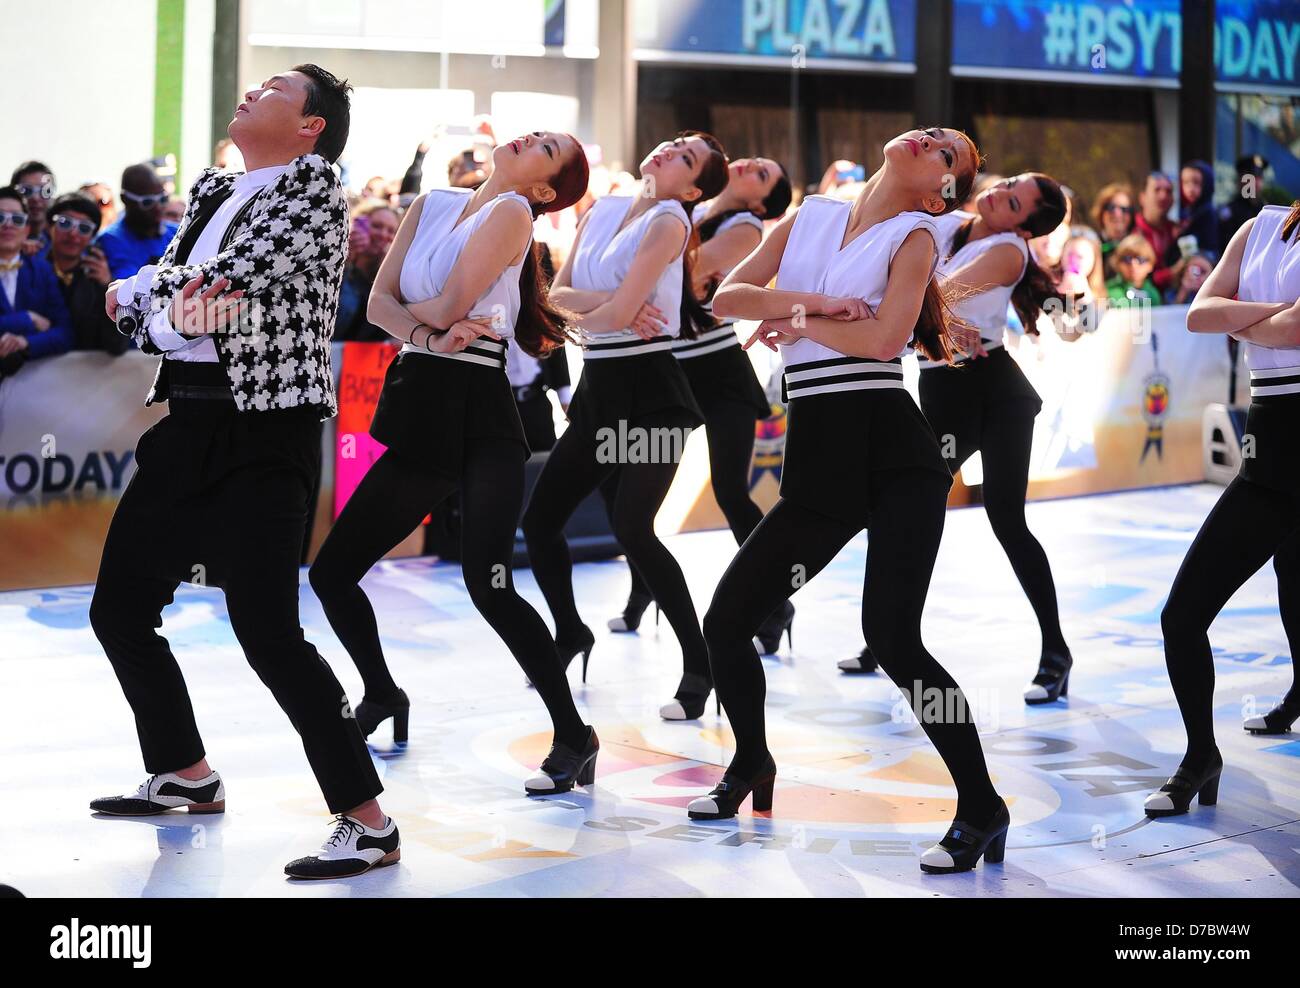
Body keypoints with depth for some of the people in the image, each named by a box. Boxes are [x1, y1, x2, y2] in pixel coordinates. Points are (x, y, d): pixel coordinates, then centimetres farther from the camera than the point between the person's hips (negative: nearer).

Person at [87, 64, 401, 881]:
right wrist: (167, 304, -14)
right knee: (119, 608, 15)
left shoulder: (314, 182, -5)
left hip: (265, 430, -8)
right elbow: (152, 290, 10)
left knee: (268, 631, -15)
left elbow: (233, 279, -16)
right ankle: (188, 776, 33)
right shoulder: (216, 190, 17)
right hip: (187, 422, 9)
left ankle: (368, 822, -8)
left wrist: (139, 291, 1)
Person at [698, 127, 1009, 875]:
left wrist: (798, 323, -2)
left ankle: (983, 809, -4)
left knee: (892, 638, -17)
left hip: (894, 456, -5)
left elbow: (886, 336, -14)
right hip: (818, 462, 5)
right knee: (726, 621, 5)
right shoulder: (809, 218, 15)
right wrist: (808, 300, -7)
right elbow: (728, 297, 7)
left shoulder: (915, 235, 1)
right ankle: (752, 764, 32)